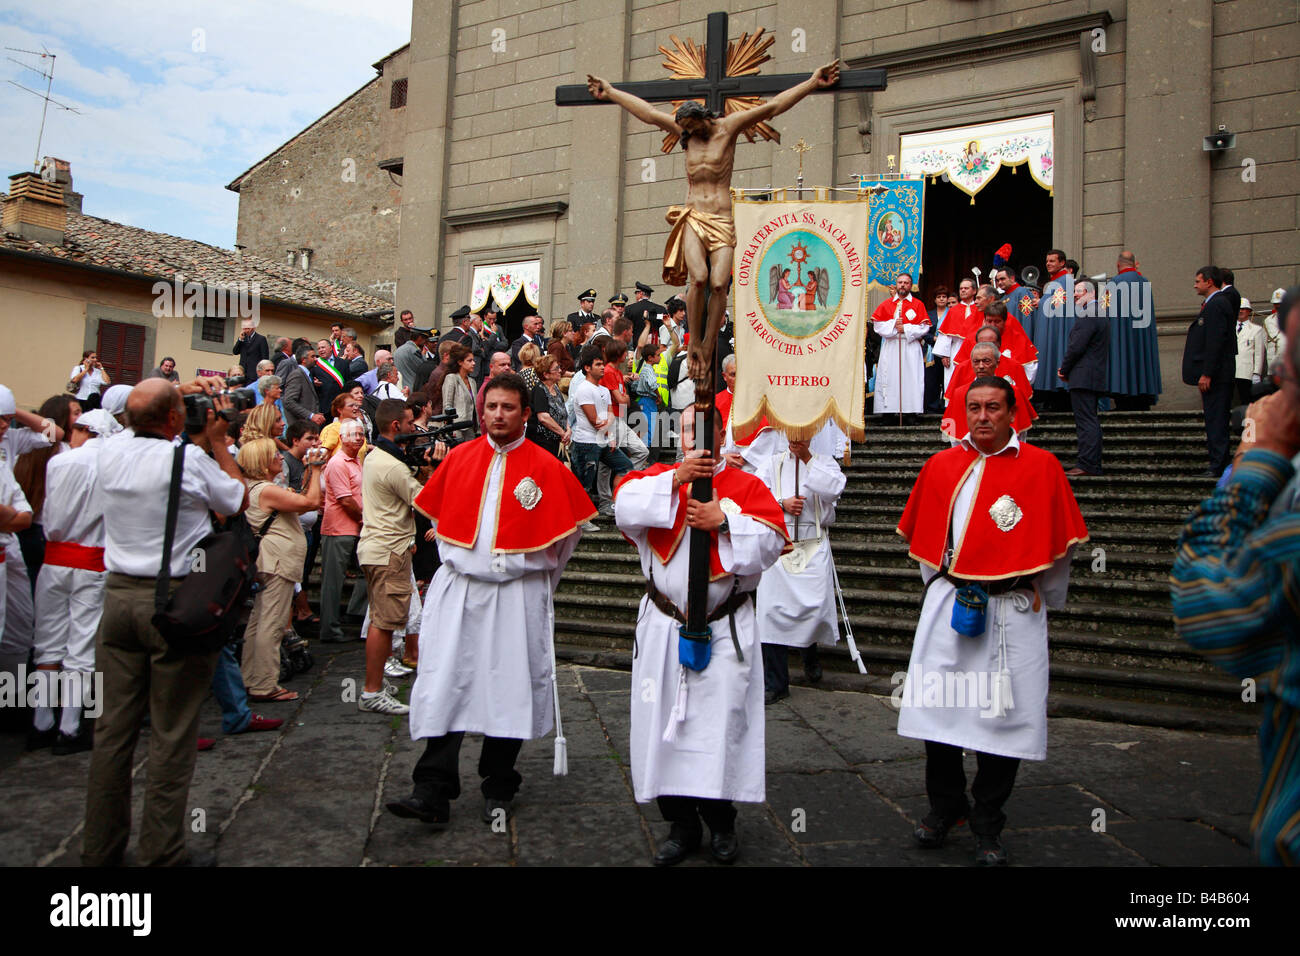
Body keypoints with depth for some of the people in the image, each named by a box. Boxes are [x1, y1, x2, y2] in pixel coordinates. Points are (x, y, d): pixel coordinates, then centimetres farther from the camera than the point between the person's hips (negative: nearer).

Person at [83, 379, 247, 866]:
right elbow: (240, 498, 3)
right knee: (171, 734, 4)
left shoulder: (109, 453, 2)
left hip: (118, 594, 6)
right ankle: (160, 851, 11)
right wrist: (218, 442, 9)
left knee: (113, 727, 12)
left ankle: (100, 847, 24)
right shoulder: (191, 460, -14)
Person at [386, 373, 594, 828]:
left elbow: (569, 526, 7)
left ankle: (498, 788, 21)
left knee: (510, 690, 6)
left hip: (518, 596, -2)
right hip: (457, 590, 2)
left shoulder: (547, 467, -3)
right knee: (444, 687, -2)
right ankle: (433, 791, 3)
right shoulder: (459, 458, 5)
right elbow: (438, 515, 19)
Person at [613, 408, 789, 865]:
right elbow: (625, 507, -13)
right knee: (665, 724, 5)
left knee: (722, 722, 0)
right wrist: (674, 480, -21)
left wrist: (725, 520, -22)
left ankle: (720, 821, 21)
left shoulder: (747, 485, 4)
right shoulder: (658, 478, 8)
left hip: (726, 631, -1)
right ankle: (681, 823, 22)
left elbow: (771, 540, -9)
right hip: (664, 629, 2)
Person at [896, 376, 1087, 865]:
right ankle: (944, 806, 26)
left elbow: (1060, 543, 6)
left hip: (1013, 612, -2)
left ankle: (987, 823, 21)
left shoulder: (1042, 466, -1)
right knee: (937, 703, 5)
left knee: (1004, 713, 3)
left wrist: (1043, 599, 10)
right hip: (948, 604, 2)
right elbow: (921, 535, 18)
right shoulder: (941, 465, 7)